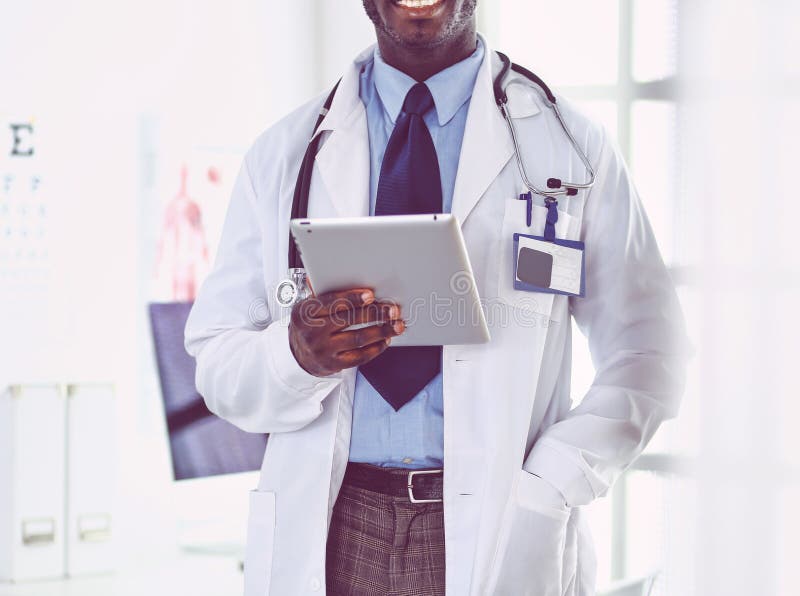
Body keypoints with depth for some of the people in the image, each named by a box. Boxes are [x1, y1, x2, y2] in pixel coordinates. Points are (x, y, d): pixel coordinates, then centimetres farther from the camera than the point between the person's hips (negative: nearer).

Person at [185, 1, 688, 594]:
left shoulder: (572, 147, 1)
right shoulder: (281, 155, 6)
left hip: (501, 543, -1)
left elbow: (648, 357, 0)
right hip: (329, 539, 1)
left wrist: (539, 495, -12)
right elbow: (216, 364, 3)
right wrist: (296, 355, -18)